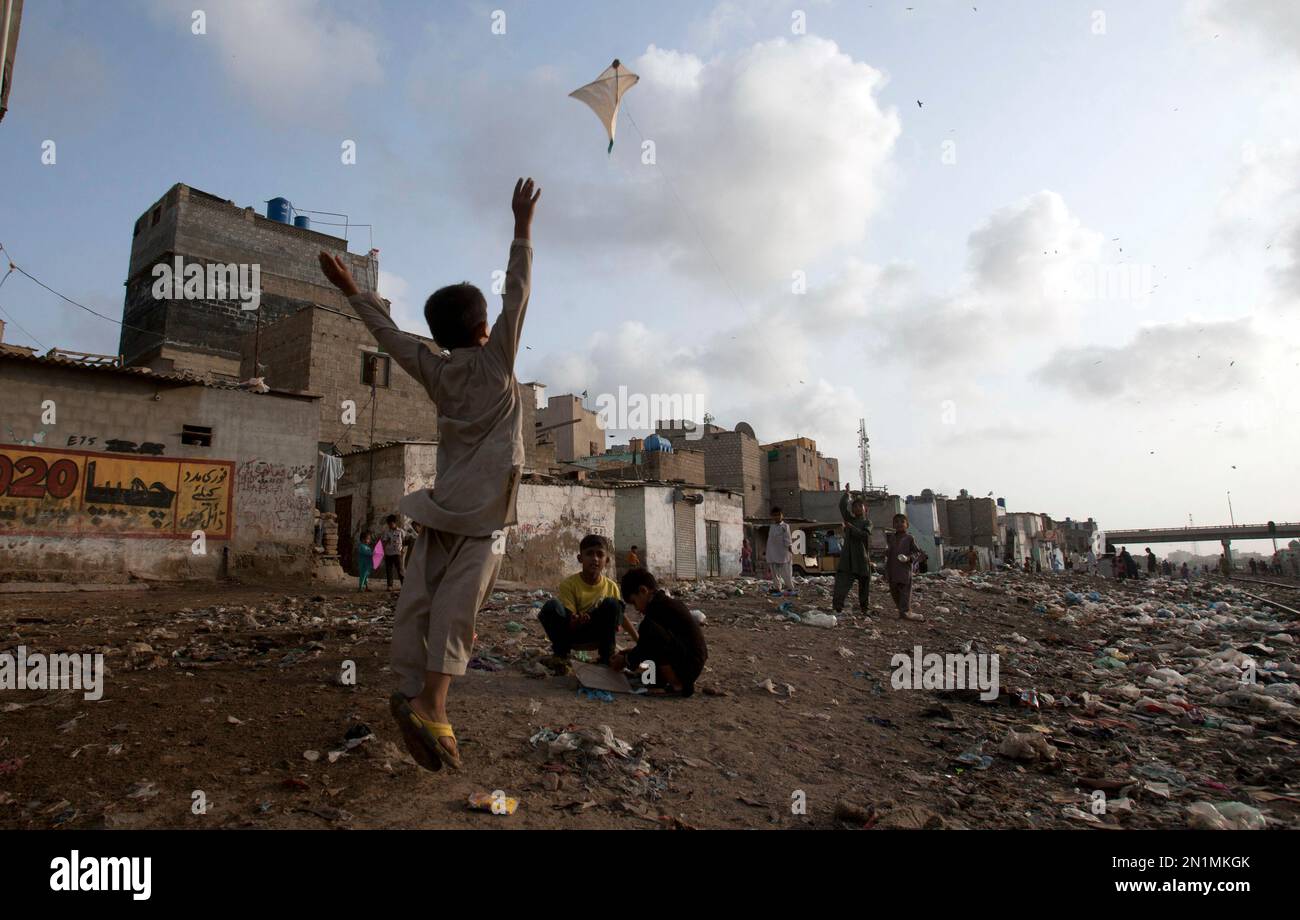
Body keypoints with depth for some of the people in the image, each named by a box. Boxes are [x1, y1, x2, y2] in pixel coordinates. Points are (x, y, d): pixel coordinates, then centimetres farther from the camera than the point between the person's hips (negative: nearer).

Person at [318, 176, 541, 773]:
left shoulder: (434, 369, 11)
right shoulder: (497, 357, 2)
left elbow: (388, 332, 22)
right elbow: (518, 291, 4)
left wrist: (352, 292, 35)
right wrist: (522, 227, 12)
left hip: (444, 500, 5)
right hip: (485, 504, -5)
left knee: (418, 598, 2)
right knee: (459, 600, -13)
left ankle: (409, 691, -7)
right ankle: (432, 702, -22)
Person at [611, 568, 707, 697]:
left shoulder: (657, 606, -14)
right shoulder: (667, 602, 16)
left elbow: (644, 646, -11)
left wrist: (625, 661, 4)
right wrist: (630, 653, 21)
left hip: (688, 666, -11)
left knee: (649, 629, -25)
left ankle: (678, 685, -16)